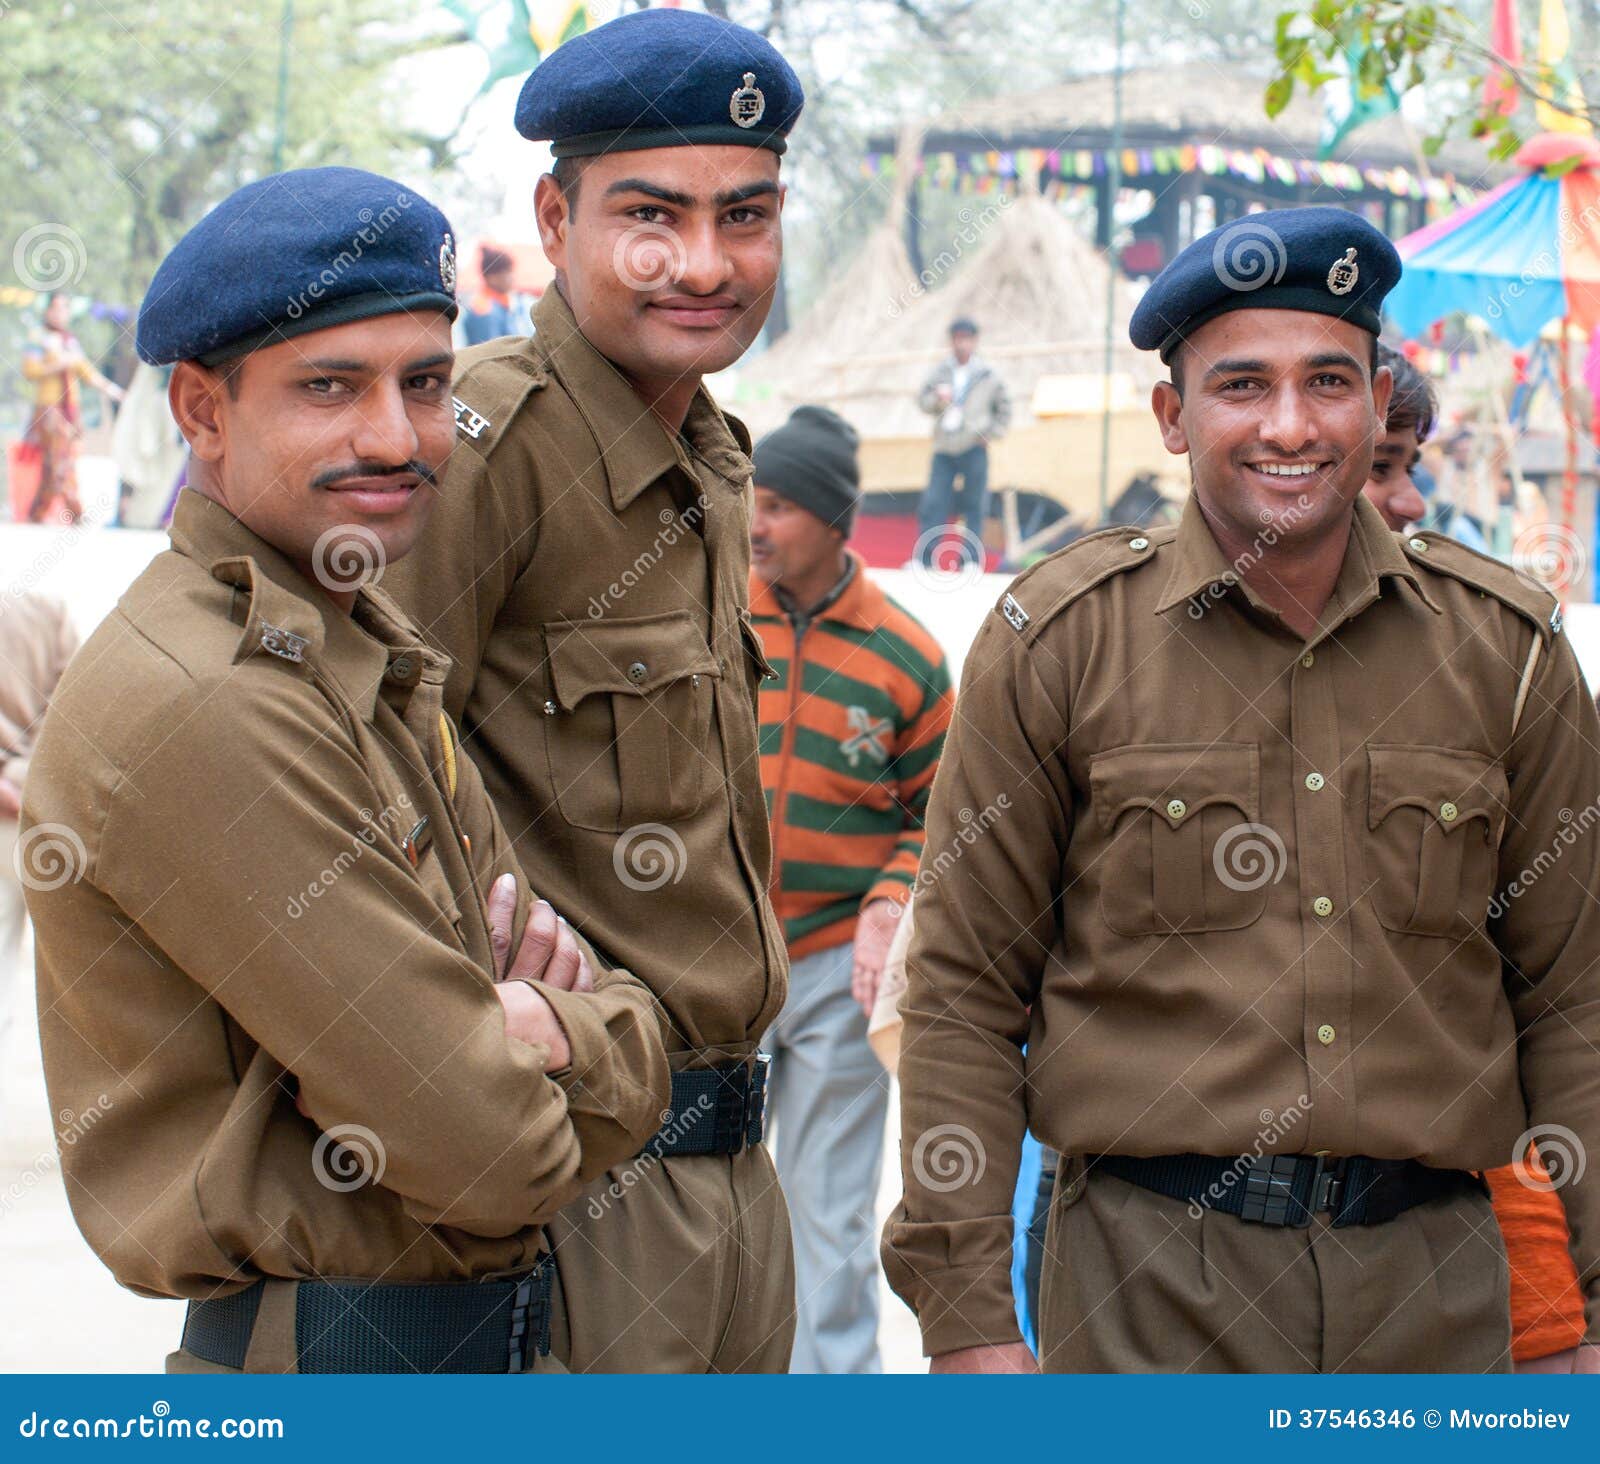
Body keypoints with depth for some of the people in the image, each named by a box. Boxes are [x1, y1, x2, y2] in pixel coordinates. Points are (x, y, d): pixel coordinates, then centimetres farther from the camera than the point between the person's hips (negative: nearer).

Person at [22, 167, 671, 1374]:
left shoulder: (370, 646, 8)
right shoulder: (200, 707, -22)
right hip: (333, 1371, -9)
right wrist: (587, 1033, -5)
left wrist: (550, 1030, -14)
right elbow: (494, 1158, -24)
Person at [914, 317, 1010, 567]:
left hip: (974, 450, -1)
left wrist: (991, 434, 0)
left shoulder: (987, 375, 2)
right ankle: (924, 558, 1)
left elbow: (1003, 409, 11)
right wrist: (936, 399, -16)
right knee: (932, 504, -3)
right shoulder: (942, 371, 5)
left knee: (976, 507, 0)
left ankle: (972, 560, 4)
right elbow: (922, 400, 4)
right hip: (944, 450, 1)